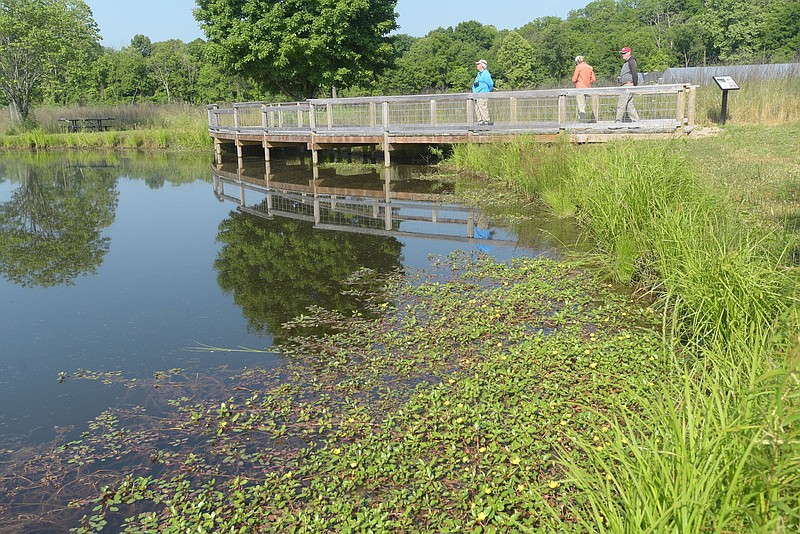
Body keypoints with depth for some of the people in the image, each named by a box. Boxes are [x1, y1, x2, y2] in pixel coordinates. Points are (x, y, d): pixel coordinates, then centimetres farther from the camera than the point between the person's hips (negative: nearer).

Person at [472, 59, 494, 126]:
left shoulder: (485, 73, -10)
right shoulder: (479, 73, 19)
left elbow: (490, 84, -12)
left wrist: (490, 91, -1)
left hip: (482, 94, -10)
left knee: (483, 108, -12)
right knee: (477, 109, 8)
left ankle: (486, 121, -10)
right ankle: (480, 121, 12)